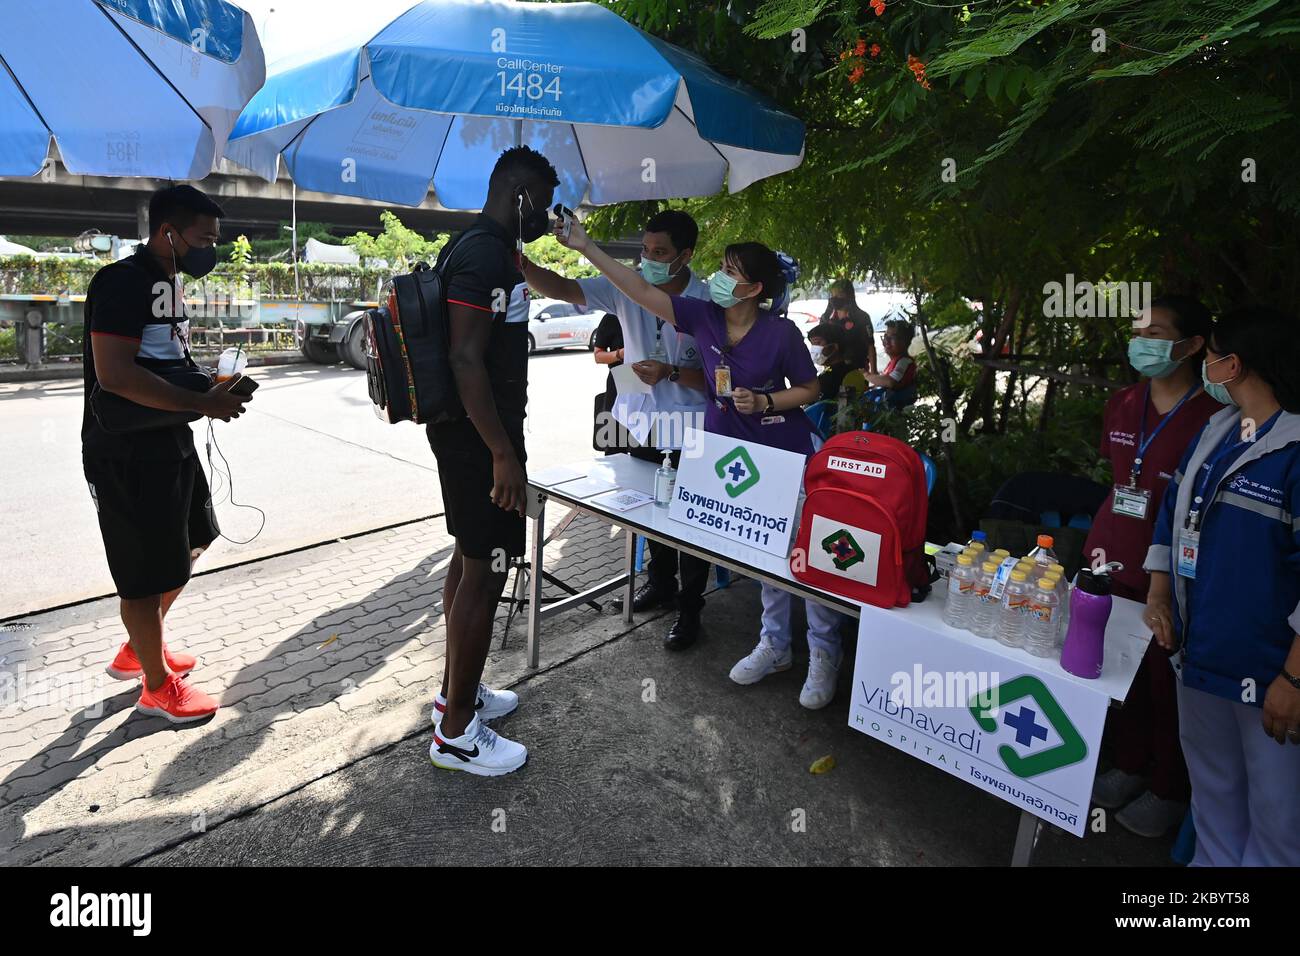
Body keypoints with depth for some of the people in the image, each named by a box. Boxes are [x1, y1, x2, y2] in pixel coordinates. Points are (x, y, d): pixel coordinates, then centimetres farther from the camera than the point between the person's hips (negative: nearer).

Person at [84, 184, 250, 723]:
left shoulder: (169, 283, 13)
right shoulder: (123, 281, -17)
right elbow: (115, 375, -27)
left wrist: (213, 388, 3)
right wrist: (203, 403, -23)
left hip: (170, 443, 10)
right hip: (127, 454, -10)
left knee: (188, 545, 22)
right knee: (148, 572, 2)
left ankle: (135, 652, 40)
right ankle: (157, 687, 21)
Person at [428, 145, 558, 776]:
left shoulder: (486, 249, 16)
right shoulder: (485, 255, -17)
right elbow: (465, 359, -25)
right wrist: (503, 454, -25)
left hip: (468, 434, 11)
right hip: (479, 439, -11)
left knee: (469, 559, 18)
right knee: (485, 572, -4)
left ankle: (457, 689, 34)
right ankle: (456, 731, 11)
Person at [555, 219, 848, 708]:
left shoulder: (781, 332, -16)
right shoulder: (703, 317, -7)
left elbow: (810, 389, -4)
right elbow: (642, 291, -10)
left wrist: (764, 402, -20)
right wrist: (586, 248, -13)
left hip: (788, 456, -4)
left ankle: (824, 653, 20)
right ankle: (774, 643, 32)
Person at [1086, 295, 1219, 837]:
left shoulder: (1214, 418, -12)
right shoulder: (1122, 406, 7)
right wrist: (1105, 542, 14)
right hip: (1115, 565, 6)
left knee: (1166, 685, 8)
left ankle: (1169, 792, 29)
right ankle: (1129, 768, 37)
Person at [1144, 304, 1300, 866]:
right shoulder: (1215, 431, 6)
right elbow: (1174, 510, 15)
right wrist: (1158, 596, 8)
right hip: (1200, 652, 7)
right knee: (1212, 787, 23)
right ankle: (1213, 860, 41)